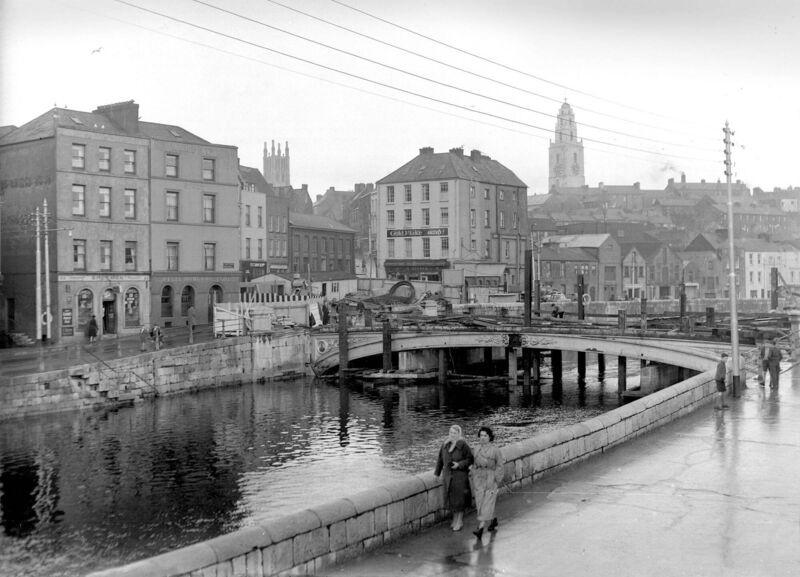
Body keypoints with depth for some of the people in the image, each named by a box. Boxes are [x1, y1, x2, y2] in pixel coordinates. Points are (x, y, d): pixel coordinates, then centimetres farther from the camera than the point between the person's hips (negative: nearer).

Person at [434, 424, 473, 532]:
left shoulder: (463, 445, -15)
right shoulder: (445, 445, 0)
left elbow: (470, 459, -11)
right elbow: (440, 459, 9)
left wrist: (459, 465, -23)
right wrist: (437, 473, 11)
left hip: (460, 475, -5)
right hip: (447, 475, 5)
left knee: (459, 499, 3)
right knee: (451, 498, 14)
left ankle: (460, 521, 18)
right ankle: (455, 519, 31)